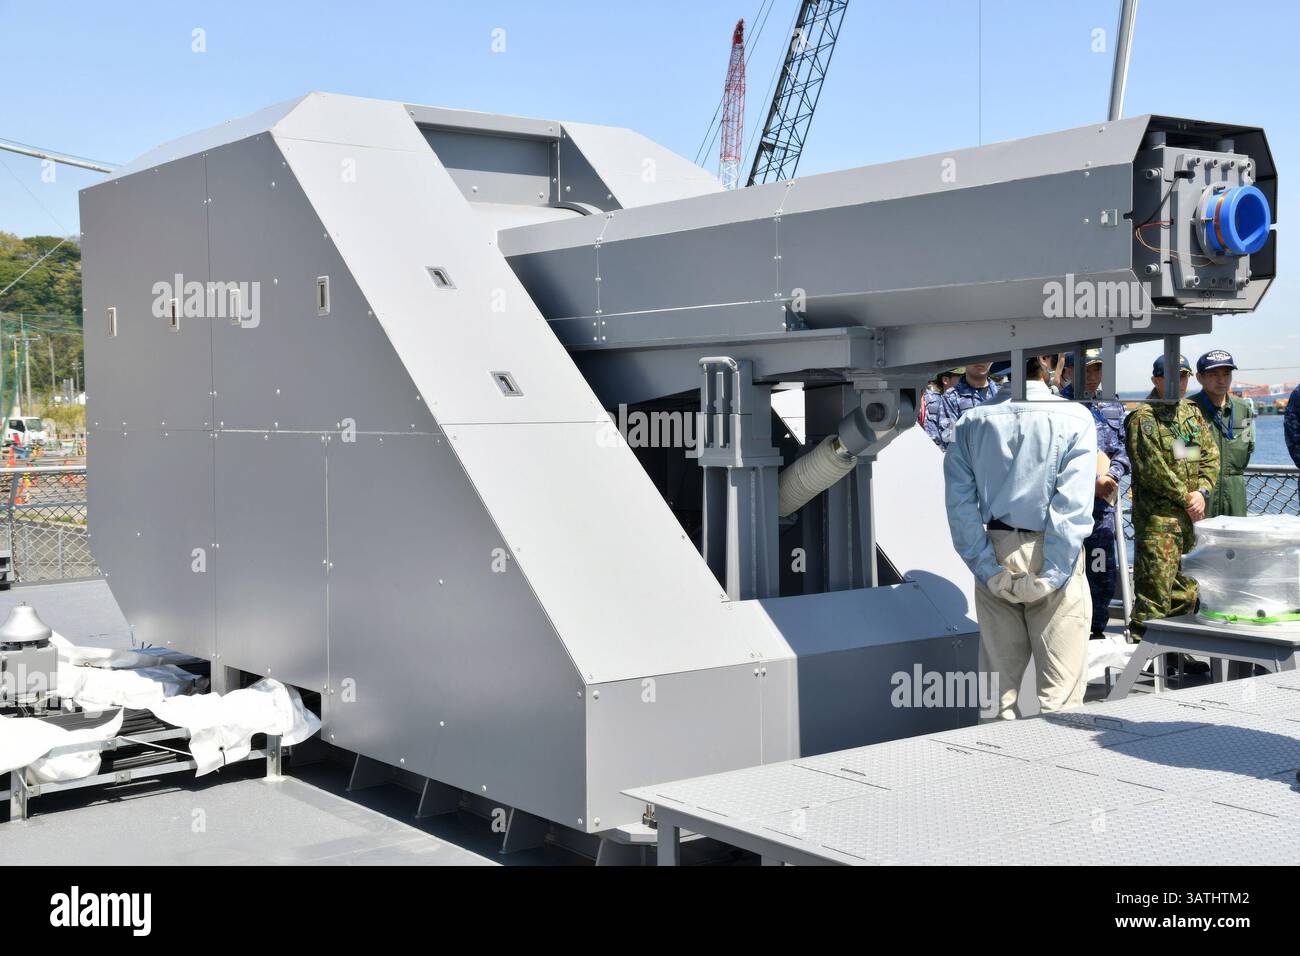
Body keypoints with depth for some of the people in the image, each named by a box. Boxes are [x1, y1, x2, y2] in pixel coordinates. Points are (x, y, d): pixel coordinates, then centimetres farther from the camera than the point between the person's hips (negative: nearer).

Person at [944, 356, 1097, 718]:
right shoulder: (1075, 419, -7)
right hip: (1053, 558, -3)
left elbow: (960, 502, -3)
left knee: (998, 680, 13)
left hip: (996, 554, 4)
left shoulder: (971, 422, 3)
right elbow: (1072, 506, -15)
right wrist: (1050, 576, -14)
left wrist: (989, 570, -4)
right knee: (1060, 688, 2)